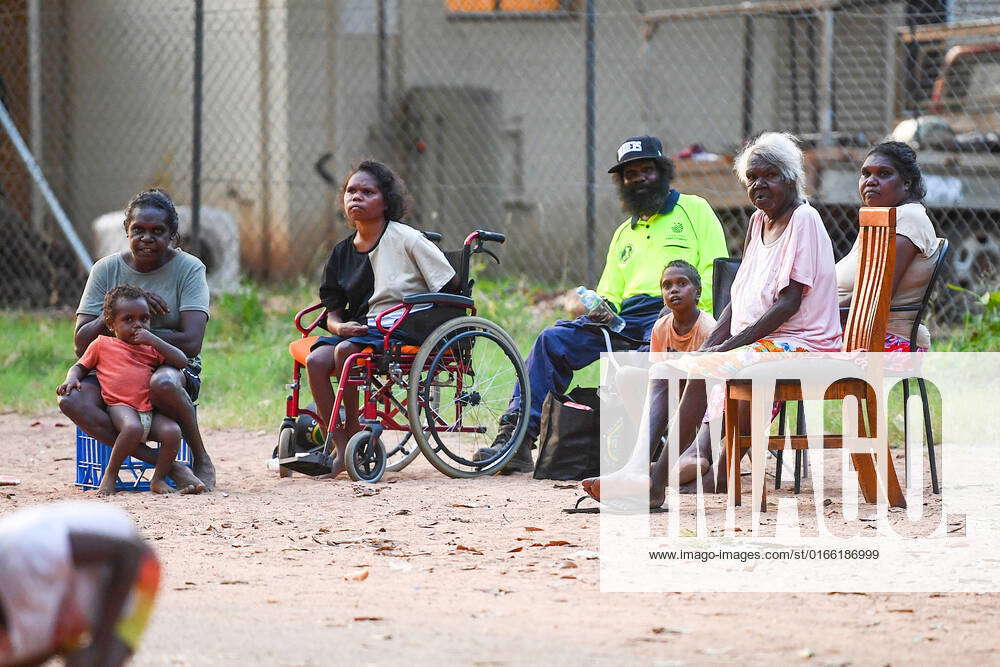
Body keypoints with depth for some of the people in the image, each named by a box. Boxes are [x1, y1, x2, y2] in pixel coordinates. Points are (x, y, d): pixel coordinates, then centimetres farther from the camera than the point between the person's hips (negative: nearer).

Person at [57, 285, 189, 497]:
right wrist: (71, 379, 0)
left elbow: (181, 361, 12)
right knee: (133, 428, -38)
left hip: (151, 410, 4)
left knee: (172, 431, -27)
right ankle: (110, 474, -17)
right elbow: (80, 367, 24)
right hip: (120, 406, -3)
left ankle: (159, 479, -7)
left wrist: (153, 340, 3)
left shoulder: (151, 347, 23)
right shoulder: (102, 344, 17)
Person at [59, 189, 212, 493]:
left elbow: (191, 342, -16)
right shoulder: (107, 270, 3)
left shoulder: (188, 269, -4)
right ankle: (167, 466, -32)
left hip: (173, 367, -3)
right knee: (72, 400, -32)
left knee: (162, 383, -41)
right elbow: (81, 342, -4)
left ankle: (202, 459, -13)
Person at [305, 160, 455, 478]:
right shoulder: (342, 252, 14)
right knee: (316, 360, -23)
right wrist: (339, 326, -11)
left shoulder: (406, 239, -2)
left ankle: (354, 433, -16)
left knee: (346, 351, -32)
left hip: (405, 329, -6)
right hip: (359, 327, 6)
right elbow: (332, 311, 13)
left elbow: (450, 287, -2)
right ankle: (340, 447, -19)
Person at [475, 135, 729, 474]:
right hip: (625, 319, 6)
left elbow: (714, 273, 1)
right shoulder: (624, 233, 31)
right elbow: (610, 292, 29)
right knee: (552, 340, -13)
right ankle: (516, 439, -19)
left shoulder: (693, 210, 12)